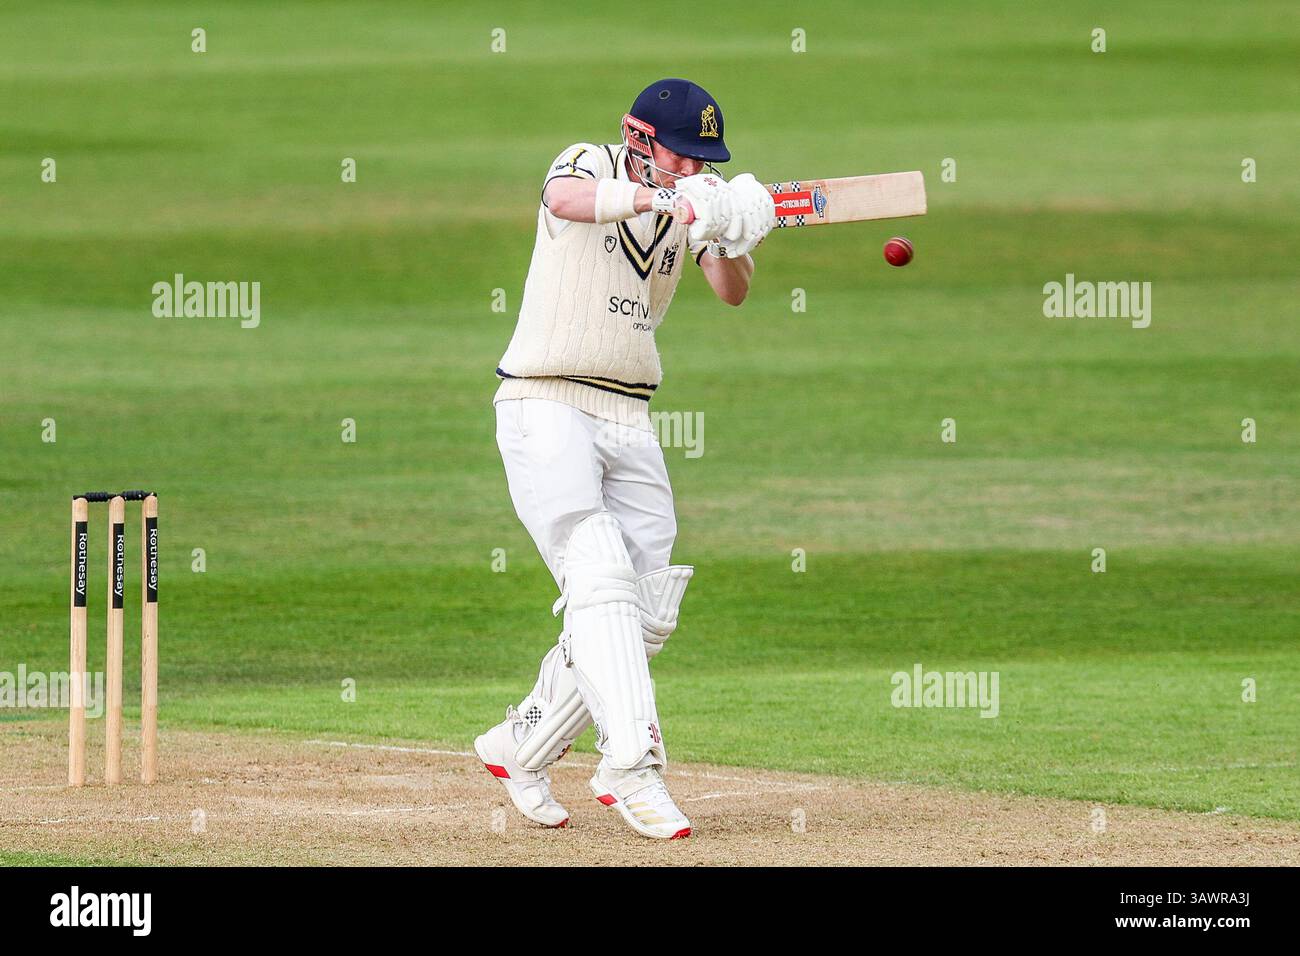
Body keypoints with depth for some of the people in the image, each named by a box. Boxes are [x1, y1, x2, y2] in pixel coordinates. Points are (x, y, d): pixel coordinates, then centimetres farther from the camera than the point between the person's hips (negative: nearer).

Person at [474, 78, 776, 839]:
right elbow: (568, 200, -32)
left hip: (630, 425, 6)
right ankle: (634, 765, -30)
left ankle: (521, 746, 21)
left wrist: (728, 242, -31)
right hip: (546, 409, -6)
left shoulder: (690, 204, 7)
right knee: (601, 576, -22)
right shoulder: (589, 164, -7)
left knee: (647, 616, 4)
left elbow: (733, 292, -8)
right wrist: (664, 197, -48)